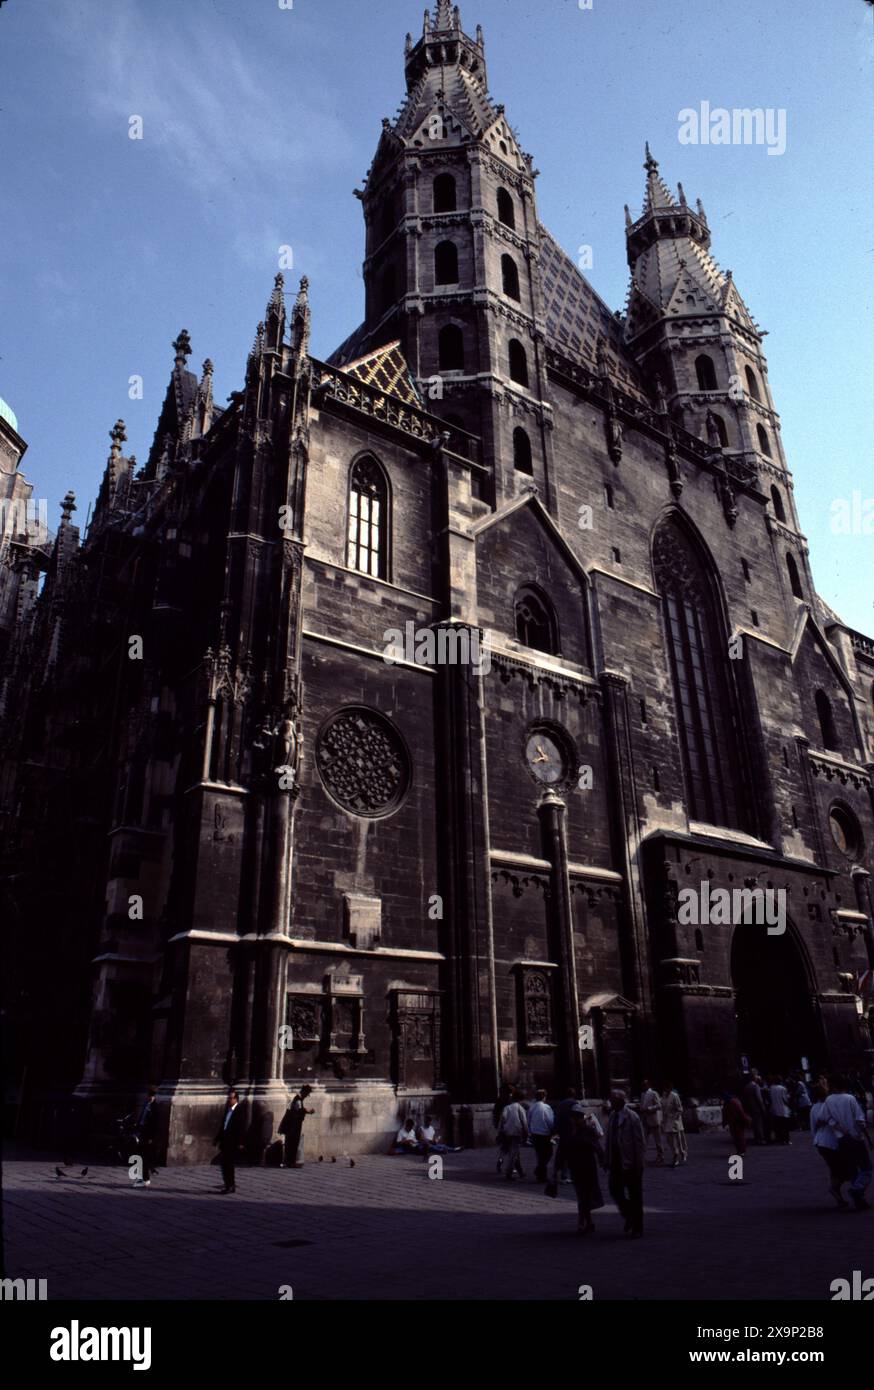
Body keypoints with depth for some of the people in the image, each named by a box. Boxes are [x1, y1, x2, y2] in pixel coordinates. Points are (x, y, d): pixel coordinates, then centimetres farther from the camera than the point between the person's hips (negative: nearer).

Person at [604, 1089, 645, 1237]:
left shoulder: (632, 1118, -13)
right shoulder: (612, 1116, 6)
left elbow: (640, 1142, -12)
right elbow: (609, 1140, 10)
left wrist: (638, 1164, -14)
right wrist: (608, 1161, 8)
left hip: (630, 1163, -6)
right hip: (616, 1162, 6)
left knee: (635, 1196, 6)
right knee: (615, 1191, 6)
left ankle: (637, 1228, 19)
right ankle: (629, 1216, 31)